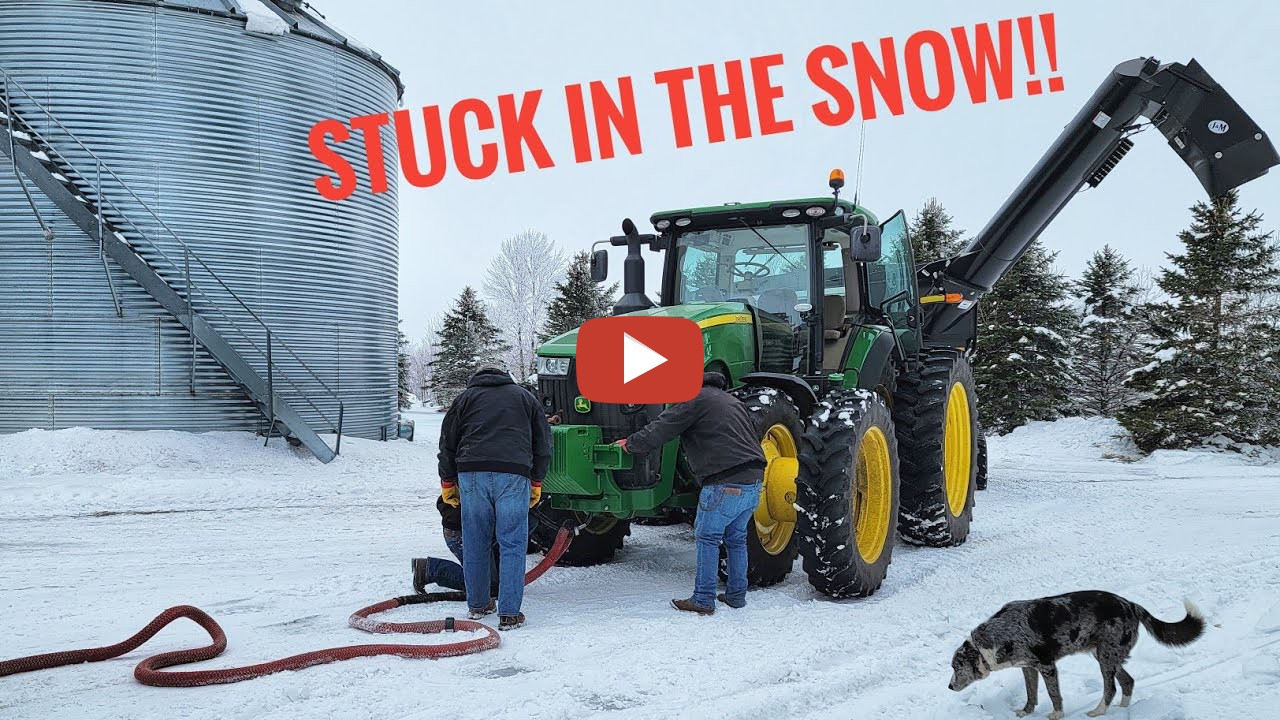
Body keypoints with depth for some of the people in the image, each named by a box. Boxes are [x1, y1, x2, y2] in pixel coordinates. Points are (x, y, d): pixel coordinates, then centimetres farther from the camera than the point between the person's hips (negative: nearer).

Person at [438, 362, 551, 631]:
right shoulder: (524, 397, 23)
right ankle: (509, 613, -2)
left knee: (475, 543, 12)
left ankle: (477, 605, 22)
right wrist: (536, 483, 24)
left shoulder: (466, 397, 21)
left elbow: (447, 443, 18)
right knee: (512, 545, 1)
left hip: (471, 473, 1)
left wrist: (448, 482, 25)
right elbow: (543, 444, 20)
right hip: (513, 475, -1)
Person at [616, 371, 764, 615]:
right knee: (736, 538, 18)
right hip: (754, 480, 8)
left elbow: (659, 430, -6)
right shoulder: (731, 401, 24)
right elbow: (754, 436, 28)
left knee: (708, 537, 2)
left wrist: (629, 444, 7)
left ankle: (703, 600, 3)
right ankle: (736, 595, 23)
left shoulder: (694, 399, -3)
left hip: (726, 482, -8)